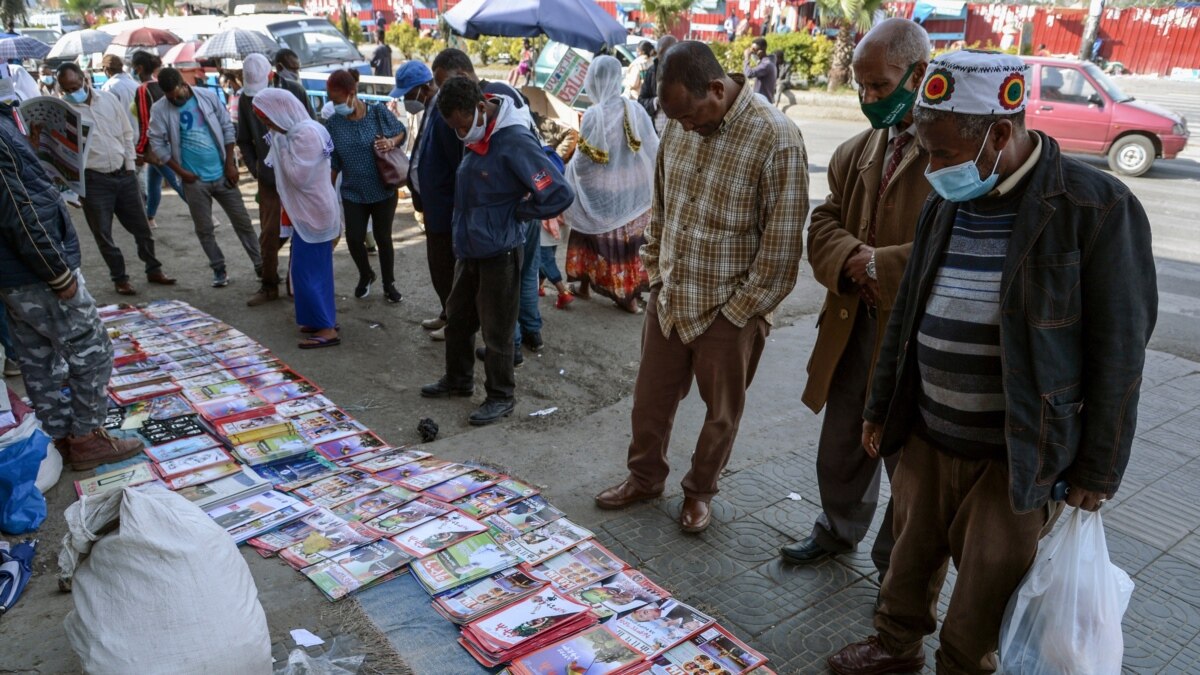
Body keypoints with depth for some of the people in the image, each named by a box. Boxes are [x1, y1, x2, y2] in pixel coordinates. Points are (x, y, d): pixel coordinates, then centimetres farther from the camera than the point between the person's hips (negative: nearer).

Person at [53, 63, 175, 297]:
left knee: (141, 227, 11)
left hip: (123, 175, 3)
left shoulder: (108, 99, 4)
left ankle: (154, 270, 26)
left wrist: (130, 168, 6)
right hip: (94, 180, -3)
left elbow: (127, 134, 10)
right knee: (103, 234, 3)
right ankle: (120, 278, 17)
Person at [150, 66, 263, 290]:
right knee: (204, 229, 7)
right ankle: (219, 270, 20)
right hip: (194, 180, 0)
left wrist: (230, 164, -3)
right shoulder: (159, 110, -6)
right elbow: (158, 145, -3)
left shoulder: (207, 97, -4)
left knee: (242, 222, 6)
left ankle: (260, 265, 15)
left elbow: (227, 128, 0)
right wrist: (181, 172, -8)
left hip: (222, 174, 0)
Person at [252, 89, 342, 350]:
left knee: (306, 271, -5)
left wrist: (282, 147, -16)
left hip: (312, 212, -10)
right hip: (308, 210, 10)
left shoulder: (305, 133, -21)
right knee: (316, 268, 14)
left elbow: (299, 177, -23)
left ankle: (326, 329, -1)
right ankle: (325, 319, 23)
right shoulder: (297, 130, 10)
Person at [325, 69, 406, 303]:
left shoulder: (378, 112, -11)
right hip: (352, 193, 2)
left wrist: (392, 142, -17)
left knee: (383, 238, 7)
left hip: (384, 190, -2)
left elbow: (401, 132, 4)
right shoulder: (334, 123, -4)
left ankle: (389, 284, 26)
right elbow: (333, 162, 2)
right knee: (354, 238, -2)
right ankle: (365, 275, 29)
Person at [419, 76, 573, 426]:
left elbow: (560, 194, -26)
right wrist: (469, 220, 11)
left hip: (499, 252, -9)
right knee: (457, 317, 20)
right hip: (469, 248, 9)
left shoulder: (515, 141, -22)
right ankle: (458, 379, 39)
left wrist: (515, 213, -15)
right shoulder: (477, 137, 3)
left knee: (496, 329, 4)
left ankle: (501, 397, 21)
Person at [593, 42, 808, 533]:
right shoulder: (679, 124, 0)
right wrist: (655, 268, 9)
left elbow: (782, 240, -16)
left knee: (721, 411, 13)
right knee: (650, 398, 17)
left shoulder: (775, 138, -18)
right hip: (668, 298, 5)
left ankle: (699, 491, 36)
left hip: (728, 310, -5)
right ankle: (644, 477, 39)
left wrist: (742, 307, -14)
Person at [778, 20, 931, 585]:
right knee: (840, 446, 21)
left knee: (907, 460, 11)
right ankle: (838, 529, 46)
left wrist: (879, 265, -21)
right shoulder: (858, 150, 9)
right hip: (852, 324, 6)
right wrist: (851, 258, -11)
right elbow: (824, 221, 10)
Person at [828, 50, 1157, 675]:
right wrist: (881, 408, 16)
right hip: (926, 438, 6)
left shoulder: (1098, 208, -15)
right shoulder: (945, 204, 3)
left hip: (1019, 457, -5)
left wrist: (1097, 471, -8)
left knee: (986, 586, 10)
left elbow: (1119, 354, -11)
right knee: (911, 555, 20)